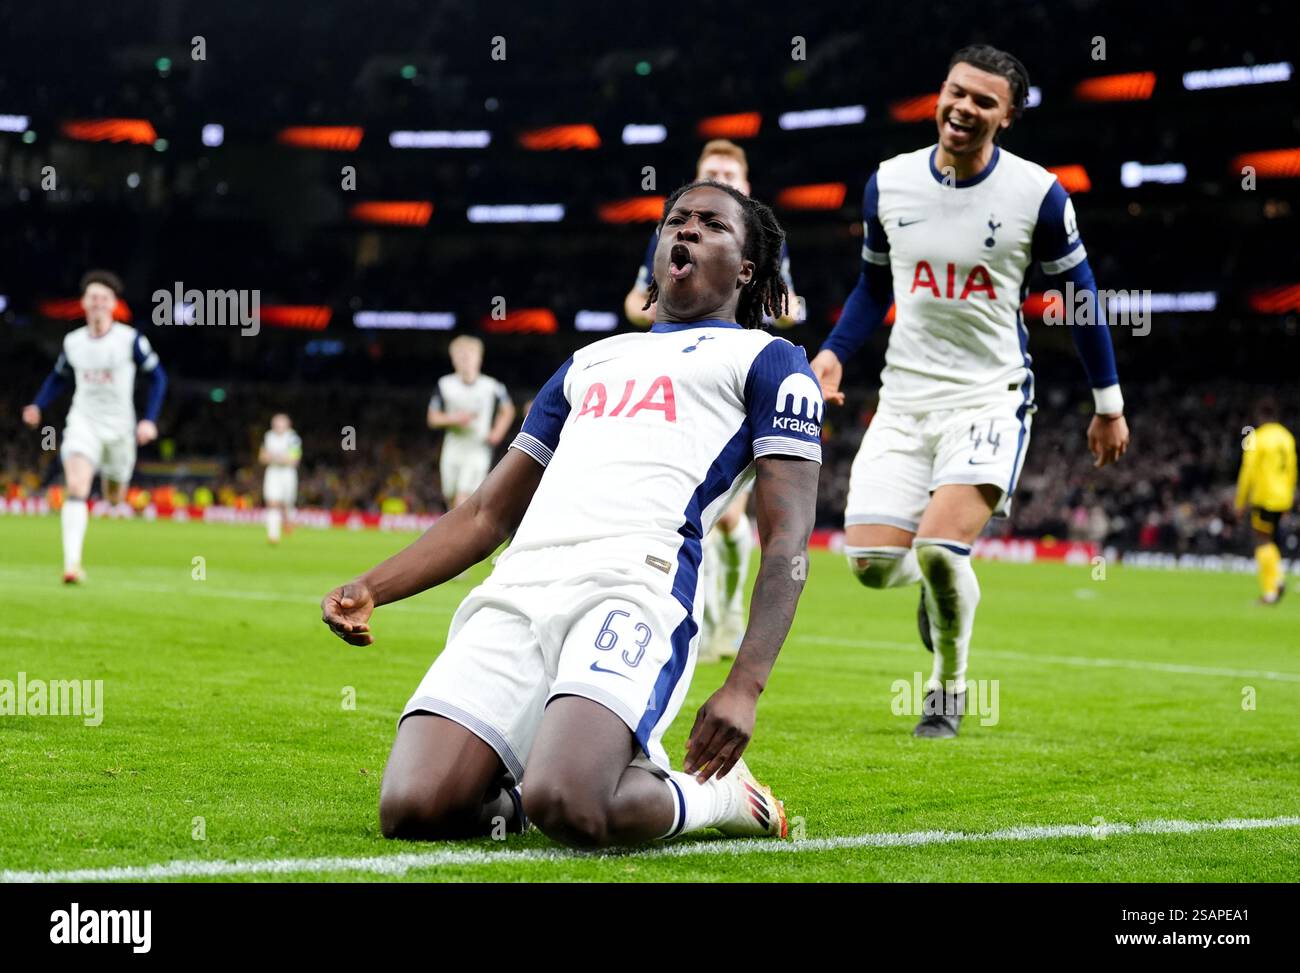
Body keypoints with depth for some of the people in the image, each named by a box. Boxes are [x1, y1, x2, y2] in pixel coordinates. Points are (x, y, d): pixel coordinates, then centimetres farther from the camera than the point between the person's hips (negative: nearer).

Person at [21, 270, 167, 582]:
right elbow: (59, 378, 18)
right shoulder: (72, 341, 2)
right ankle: (72, 563, -30)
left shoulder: (131, 339, -8)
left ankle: (116, 482, 57)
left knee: (114, 498, 15)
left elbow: (157, 377, 0)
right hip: (83, 422, 0)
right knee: (76, 487, -23)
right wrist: (38, 406, 1)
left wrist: (150, 419, -10)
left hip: (119, 427, 0)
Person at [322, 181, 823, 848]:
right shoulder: (592, 361, 34)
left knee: (565, 809, -31)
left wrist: (745, 686, -12)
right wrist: (369, 590, 18)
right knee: (413, 810, -17)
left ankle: (715, 795, 0)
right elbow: (489, 514, 34)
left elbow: (786, 541, 4)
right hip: (515, 593, 5)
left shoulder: (765, 361, 16)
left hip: (632, 586, -5)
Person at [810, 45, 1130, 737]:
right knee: (872, 562, -9)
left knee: (939, 547, -23)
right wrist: (833, 354, 1)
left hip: (991, 397, -3)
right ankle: (944, 586, 30)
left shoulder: (1037, 194, -7)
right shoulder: (890, 182, 2)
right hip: (905, 395, 3)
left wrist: (1109, 405, 10)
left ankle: (949, 688, 4)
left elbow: (1079, 294, 5)